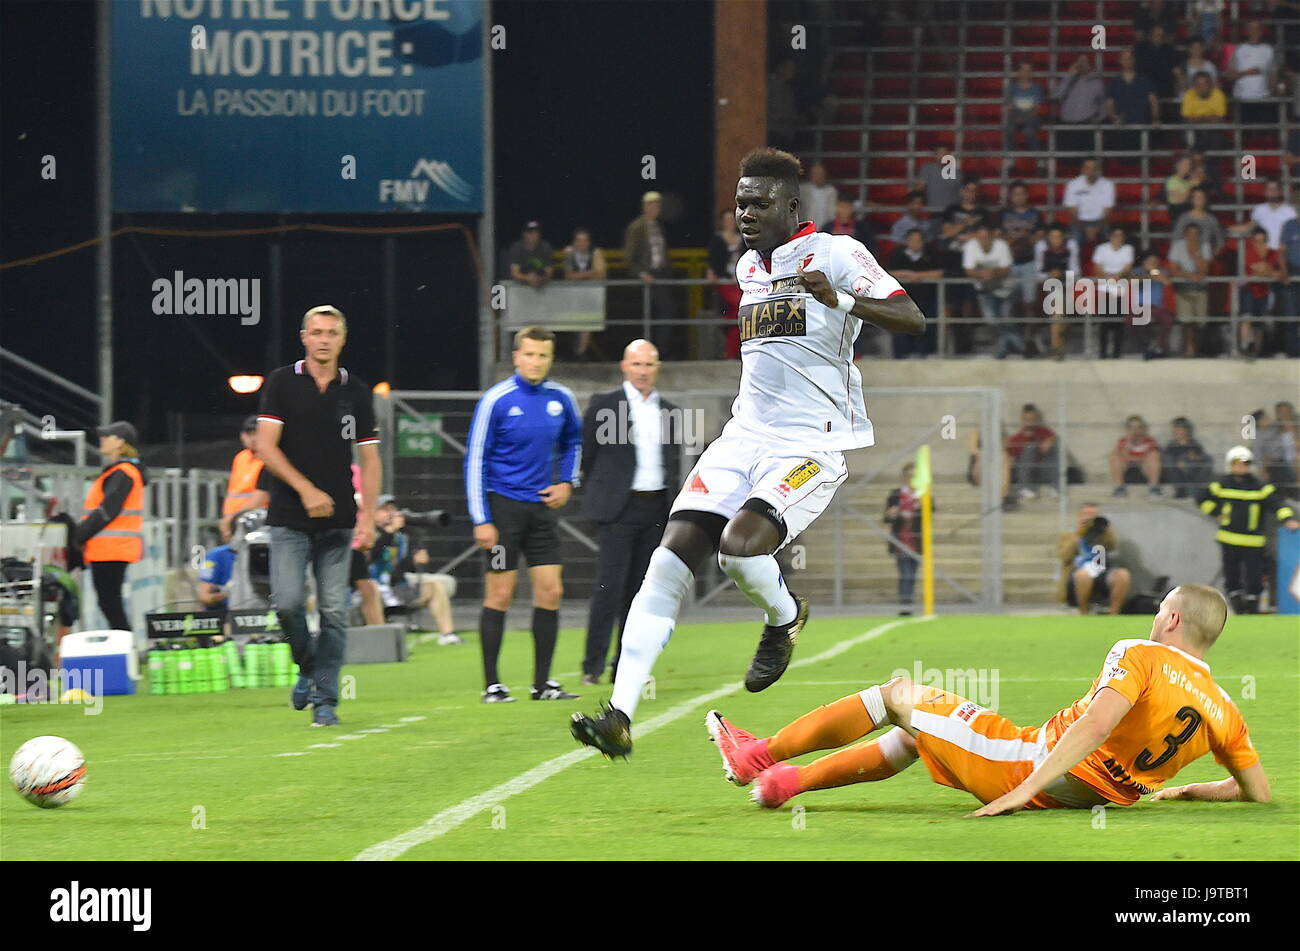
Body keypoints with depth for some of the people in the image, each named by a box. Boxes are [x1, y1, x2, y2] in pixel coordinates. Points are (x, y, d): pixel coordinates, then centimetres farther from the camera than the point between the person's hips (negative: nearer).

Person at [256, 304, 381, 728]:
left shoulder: (356, 392, 8)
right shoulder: (282, 383, 2)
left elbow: (370, 458, 11)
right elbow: (266, 446, -5)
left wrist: (367, 515, -1)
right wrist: (306, 489, -15)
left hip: (337, 519, 1)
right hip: (289, 517, -1)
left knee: (334, 610, -3)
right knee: (288, 601, -12)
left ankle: (325, 699, 3)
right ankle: (308, 667, 14)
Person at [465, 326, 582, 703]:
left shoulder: (561, 399, 3)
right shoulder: (496, 400, -11)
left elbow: (572, 441, 23)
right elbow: (475, 460, -9)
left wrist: (567, 481, 7)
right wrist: (481, 520, -13)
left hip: (542, 506, 5)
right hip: (503, 505, -5)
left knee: (550, 592, 1)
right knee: (500, 595, -4)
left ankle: (543, 682, 10)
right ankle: (492, 685, 3)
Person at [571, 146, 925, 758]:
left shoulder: (833, 254, -6)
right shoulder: (749, 267, 17)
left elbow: (912, 319, -16)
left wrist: (841, 300, -31)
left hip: (813, 444, -7)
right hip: (745, 433, 7)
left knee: (739, 546, -28)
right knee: (670, 562, -11)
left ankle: (785, 617, 8)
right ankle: (620, 717, -15)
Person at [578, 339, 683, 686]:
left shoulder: (669, 410, 12)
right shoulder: (604, 404, -1)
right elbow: (587, 454, 4)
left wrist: (672, 496, 10)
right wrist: (602, 494, 4)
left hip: (656, 510, 5)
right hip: (619, 509, -5)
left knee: (640, 589, 6)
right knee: (610, 587, -11)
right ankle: (593, 664, -8)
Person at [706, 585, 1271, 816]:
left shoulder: (1139, 657, -16)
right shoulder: (1224, 713, 1)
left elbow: (1096, 725, -31)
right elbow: (1259, 793, 4)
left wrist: (1026, 789, -35)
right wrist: (1181, 790, 19)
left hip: (1028, 763, -7)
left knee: (899, 696, 9)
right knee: (910, 736, 26)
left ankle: (762, 755, 20)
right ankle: (790, 780, 31)